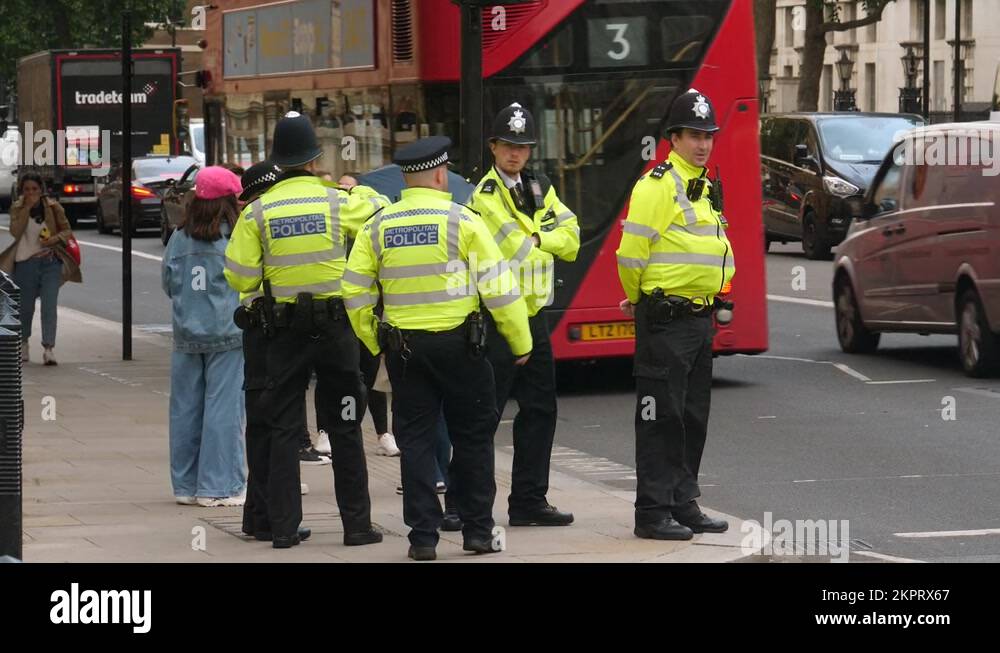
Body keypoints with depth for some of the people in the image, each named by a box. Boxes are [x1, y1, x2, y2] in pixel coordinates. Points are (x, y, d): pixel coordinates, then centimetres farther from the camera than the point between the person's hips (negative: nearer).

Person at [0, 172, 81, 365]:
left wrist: (55, 239, -14)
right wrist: (27, 208, -19)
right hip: (26, 263, 1)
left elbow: (67, 231, 6)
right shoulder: (17, 209, 1)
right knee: (25, 306, 12)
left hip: (50, 262, -1)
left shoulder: (53, 207, 1)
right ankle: (23, 344, 33)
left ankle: (48, 349, -15)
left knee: (49, 306, -12)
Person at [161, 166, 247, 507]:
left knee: (186, 409, 10)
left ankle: (186, 485, 16)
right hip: (226, 337, -4)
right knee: (223, 408, -1)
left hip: (186, 335, 5)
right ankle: (218, 486, -2)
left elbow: (168, 285, 10)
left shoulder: (179, 240, 3)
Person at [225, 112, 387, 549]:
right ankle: (357, 523, 8)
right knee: (344, 429, 7)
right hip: (335, 327, -1)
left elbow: (239, 278, -6)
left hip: (283, 330, 1)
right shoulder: (336, 203, -7)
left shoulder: (258, 211, -5)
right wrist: (356, 189, 27)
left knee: (282, 429, 7)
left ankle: (282, 525, 5)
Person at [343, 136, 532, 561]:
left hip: (402, 346, 3)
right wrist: (520, 343, 3)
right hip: (456, 342, -3)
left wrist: (375, 344, 15)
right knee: (473, 436, 9)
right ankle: (478, 531, 11)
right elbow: (498, 286, -6)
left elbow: (356, 292, 4)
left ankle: (423, 537, 4)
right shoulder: (462, 221, -7)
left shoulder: (378, 227, 3)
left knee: (416, 440, 7)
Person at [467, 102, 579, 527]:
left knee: (539, 409, 10)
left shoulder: (539, 188, 13)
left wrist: (533, 239, -7)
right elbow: (515, 249, -18)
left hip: (533, 316, 8)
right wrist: (546, 243, -2)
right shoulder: (483, 195, -11)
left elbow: (570, 240, 6)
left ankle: (528, 501, 17)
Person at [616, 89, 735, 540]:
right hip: (665, 320, -9)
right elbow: (631, 252, -15)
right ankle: (653, 513, -3)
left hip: (700, 316, 9)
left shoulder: (706, 188, 15)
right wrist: (639, 300, 0)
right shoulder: (658, 185, -13)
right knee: (661, 417, -6)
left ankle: (683, 505, 21)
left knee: (693, 418, 13)